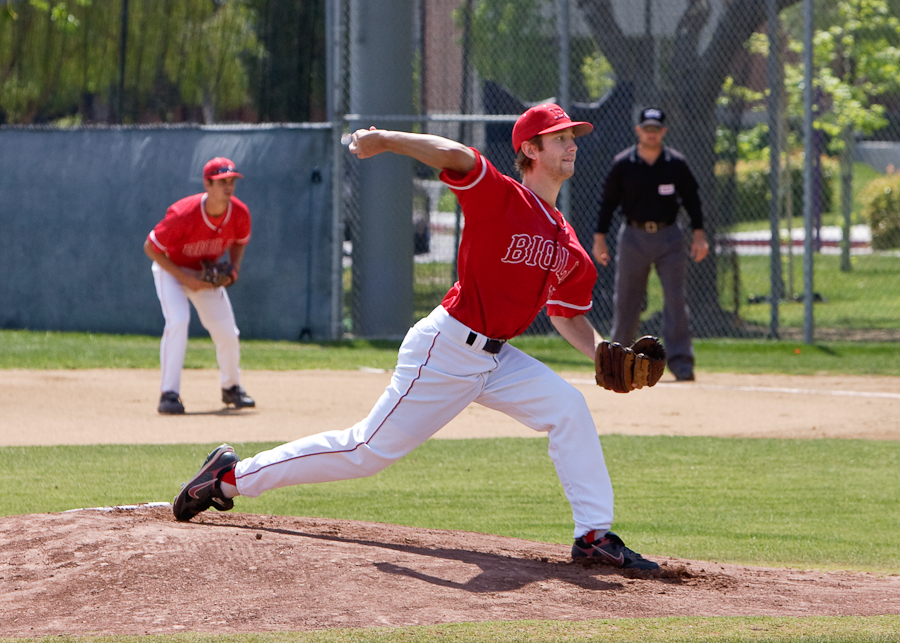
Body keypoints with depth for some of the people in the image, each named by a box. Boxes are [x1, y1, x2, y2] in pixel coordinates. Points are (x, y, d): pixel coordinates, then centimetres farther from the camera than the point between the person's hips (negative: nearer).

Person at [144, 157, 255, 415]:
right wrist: (183, 278, -27)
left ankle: (231, 388, 28)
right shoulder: (183, 215, -35)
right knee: (178, 321, -28)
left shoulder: (239, 214, -20)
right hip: (171, 268, -5)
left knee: (227, 332, 2)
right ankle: (169, 393, -23)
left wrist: (234, 268, -15)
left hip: (207, 272, 5)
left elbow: (239, 241, 5)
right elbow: (151, 247, -23)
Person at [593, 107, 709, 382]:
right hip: (634, 236, 0)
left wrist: (699, 235, -1)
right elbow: (608, 202, 4)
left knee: (675, 299, -8)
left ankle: (680, 360, -9)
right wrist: (600, 238, 0)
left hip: (668, 236, 0)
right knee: (626, 300, 3)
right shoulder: (622, 164, -1)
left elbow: (691, 199, 7)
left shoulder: (676, 164, 2)